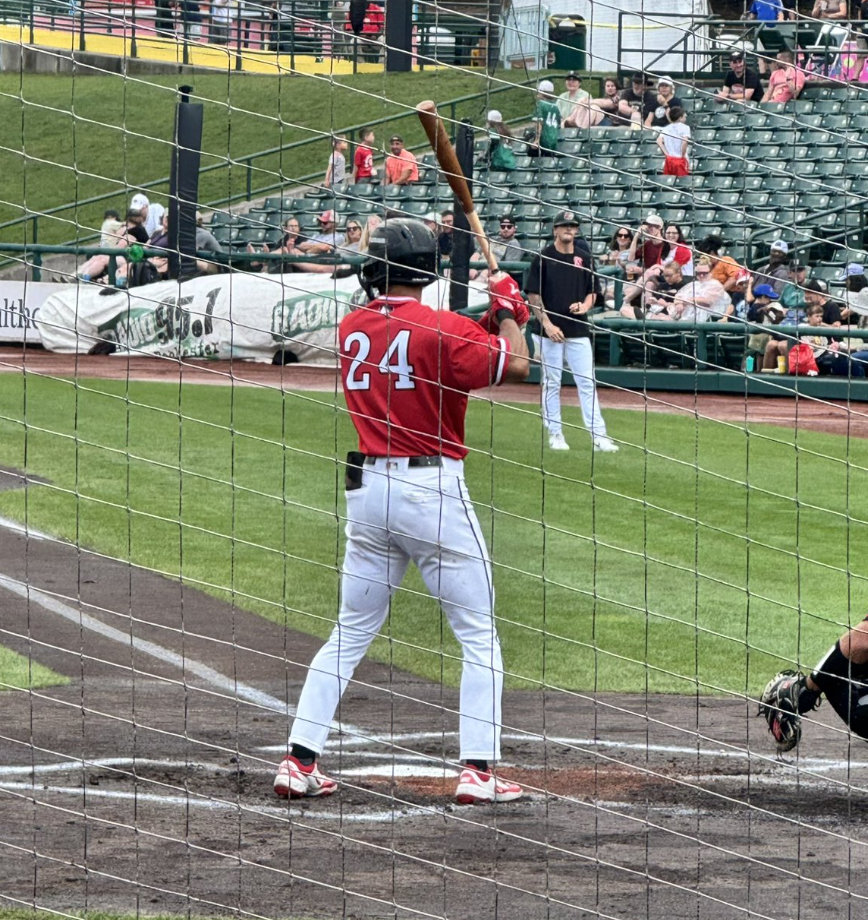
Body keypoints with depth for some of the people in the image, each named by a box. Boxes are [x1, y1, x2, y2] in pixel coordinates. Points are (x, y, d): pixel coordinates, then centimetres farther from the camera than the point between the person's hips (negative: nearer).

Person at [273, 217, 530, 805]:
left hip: (367, 489, 5)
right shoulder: (440, 330, -11)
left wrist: (492, 320, 11)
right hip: (433, 488, -5)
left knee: (350, 634, 14)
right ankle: (479, 770, -4)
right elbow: (516, 366, -11)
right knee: (480, 634, 4)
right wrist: (507, 312, 5)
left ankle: (300, 761, 8)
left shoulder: (353, 328, 7)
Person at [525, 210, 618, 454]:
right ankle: (555, 434, 13)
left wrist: (584, 306, -7)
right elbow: (533, 295, -3)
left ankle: (598, 436, -2)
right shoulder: (543, 258, -2)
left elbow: (592, 292, 15)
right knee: (551, 383, 4)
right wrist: (547, 324, -13)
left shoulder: (584, 258, 8)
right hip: (549, 331, -2)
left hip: (578, 331, 3)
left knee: (587, 383, -1)